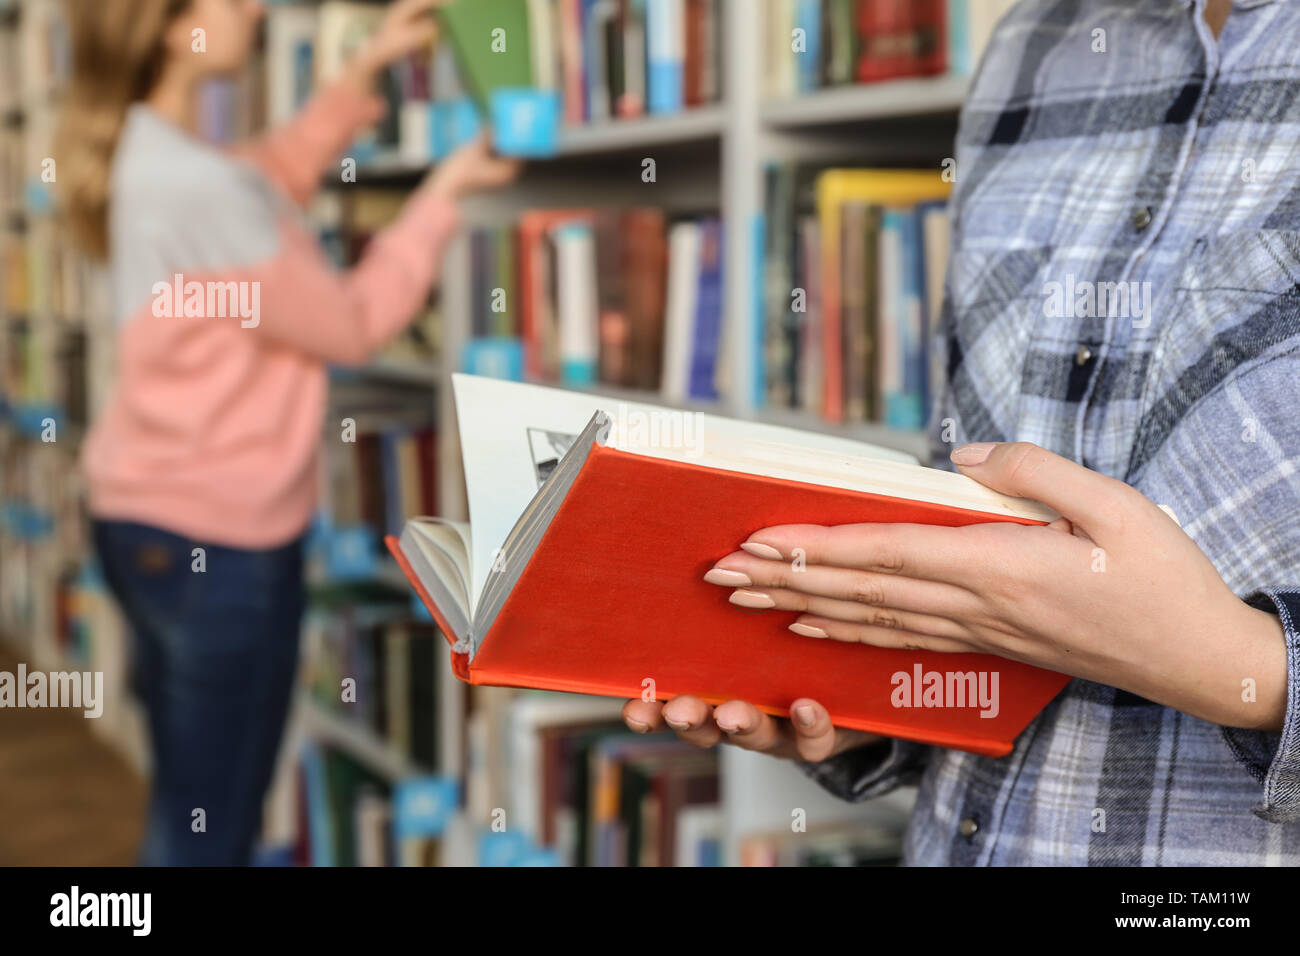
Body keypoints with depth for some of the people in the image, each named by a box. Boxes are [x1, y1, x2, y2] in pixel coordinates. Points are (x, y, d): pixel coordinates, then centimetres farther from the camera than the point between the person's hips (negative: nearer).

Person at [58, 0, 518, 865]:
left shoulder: (144, 155, 3)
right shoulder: (193, 187, -25)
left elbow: (274, 180, 23)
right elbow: (351, 325, -15)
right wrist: (445, 192, -5)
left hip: (150, 520, 9)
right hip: (222, 537, -9)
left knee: (186, 812, 21)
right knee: (214, 826, 5)